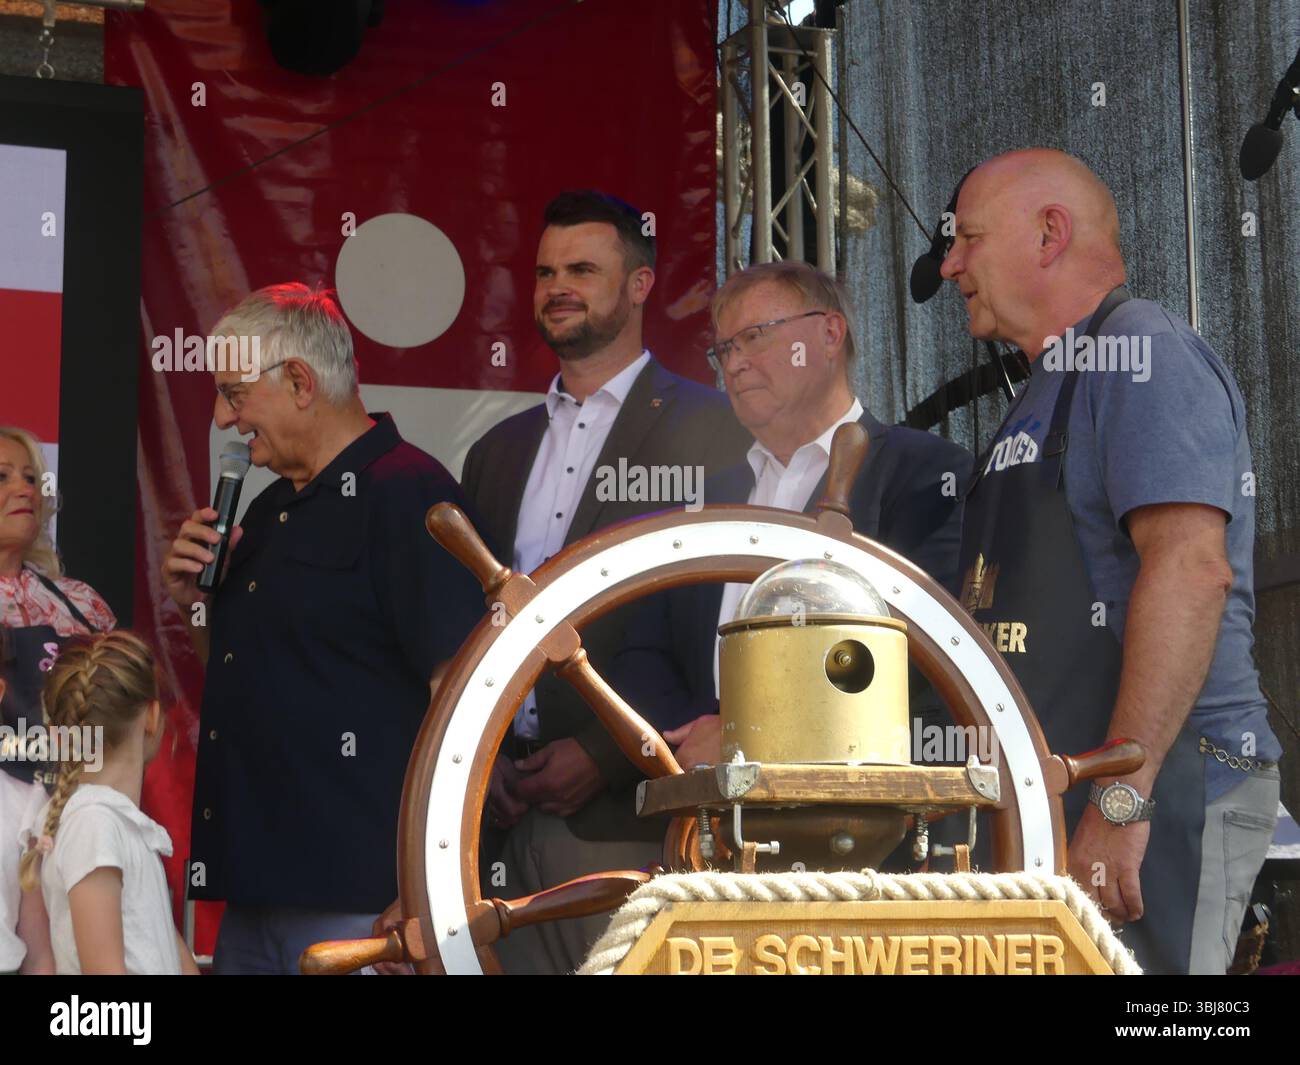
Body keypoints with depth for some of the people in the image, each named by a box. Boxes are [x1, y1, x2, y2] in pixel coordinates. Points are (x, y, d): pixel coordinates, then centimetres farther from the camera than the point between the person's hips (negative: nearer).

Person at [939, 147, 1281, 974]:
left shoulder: (1138, 353, -8)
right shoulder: (1056, 386, 23)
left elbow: (1191, 567, -21)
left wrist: (1120, 797, -25)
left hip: (1158, 787, -9)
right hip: (1061, 796, 9)